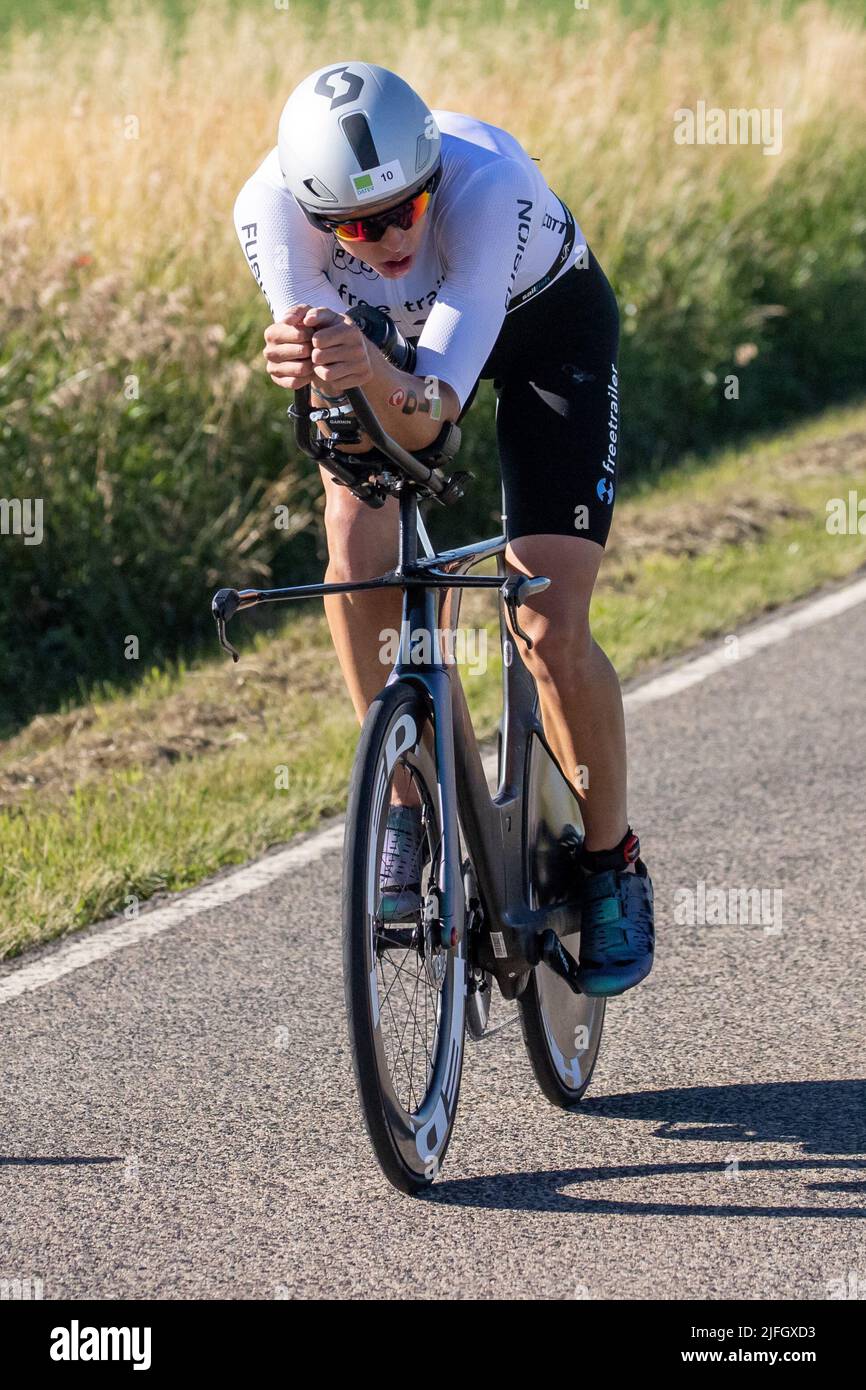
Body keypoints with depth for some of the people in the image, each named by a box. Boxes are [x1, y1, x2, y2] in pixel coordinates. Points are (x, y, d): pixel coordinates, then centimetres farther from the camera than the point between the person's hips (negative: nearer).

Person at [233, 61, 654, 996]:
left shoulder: (488, 183, -42)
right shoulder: (269, 208, -33)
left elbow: (431, 416, -46)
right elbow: (330, 390, -35)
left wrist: (380, 377, -68)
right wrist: (307, 369, -58)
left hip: (545, 324, -3)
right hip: (397, 326, 3)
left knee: (552, 630, -13)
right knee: (355, 538, -24)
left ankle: (612, 861, 11)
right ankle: (411, 798, -3)